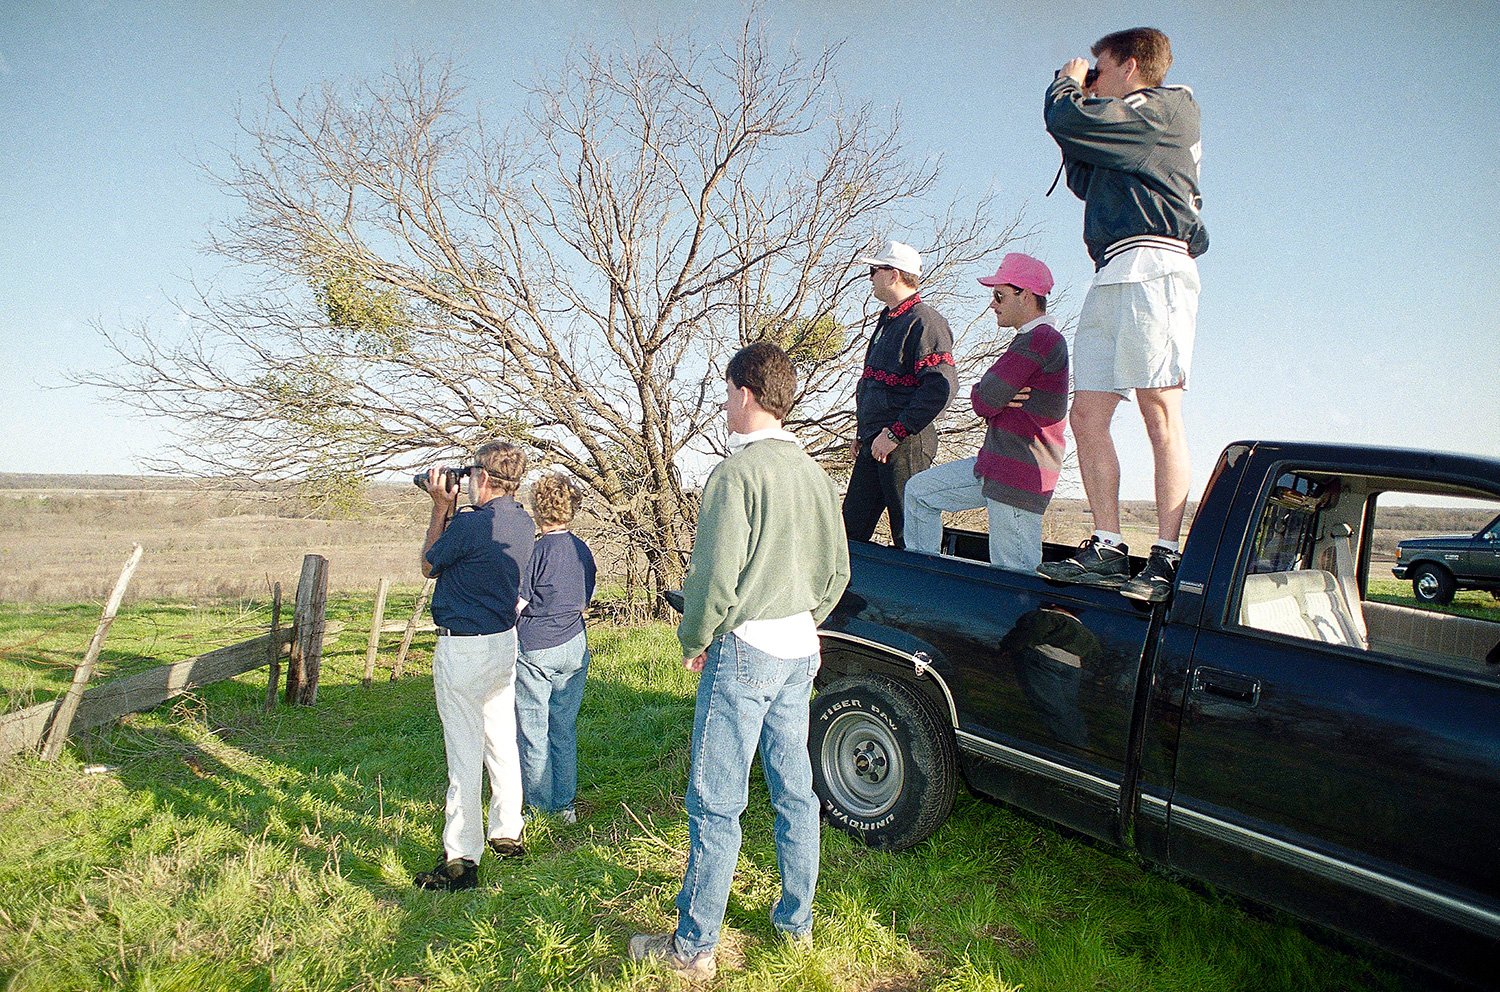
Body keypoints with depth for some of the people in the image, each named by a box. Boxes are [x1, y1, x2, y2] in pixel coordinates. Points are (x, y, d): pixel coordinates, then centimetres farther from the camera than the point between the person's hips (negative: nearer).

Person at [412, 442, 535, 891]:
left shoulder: (470, 524, -21)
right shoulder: (522, 524, 3)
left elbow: (429, 565, -2)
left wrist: (441, 507, 3)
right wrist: (451, 510, 14)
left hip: (462, 650, -8)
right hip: (505, 641, 8)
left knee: (464, 753, -1)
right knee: (501, 743, 18)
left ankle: (461, 859, 8)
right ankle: (508, 834, 31)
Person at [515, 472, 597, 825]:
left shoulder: (536, 552, -15)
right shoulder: (584, 551, 3)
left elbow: (514, 606, -11)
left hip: (534, 650, -6)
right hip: (574, 647, 6)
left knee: (532, 731, 8)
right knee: (565, 729, 14)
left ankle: (540, 806, 18)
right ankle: (565, 804, 22)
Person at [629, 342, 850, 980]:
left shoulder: (738, 471, -16)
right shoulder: (814, 473, 8)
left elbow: (716, 576, -19)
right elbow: (837, 572, 14)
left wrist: (693, 643, -4)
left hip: (744, 648, -8)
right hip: (800, 652, 8)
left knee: (715, 804, 2)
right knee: (794, 791, 17)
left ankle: (693, 947, 15)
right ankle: (796, 920, 32)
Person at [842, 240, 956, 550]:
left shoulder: (924, 322, -11)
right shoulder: (888, 320, 20)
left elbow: (941, 387, -21)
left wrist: (895, 433, -21)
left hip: (905, 445, -10)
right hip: (875, 443, 10)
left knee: (910, 534, -2)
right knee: (851, 527, 12)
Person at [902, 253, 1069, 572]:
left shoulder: (1040, 340, -15)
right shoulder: (1032, 339, 19)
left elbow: (984, 399, -17)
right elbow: (983, 400, 15)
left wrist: (986, 397, 5)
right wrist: (1001, 398, -7)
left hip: (1017, 475, -11)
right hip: (996, 463, 11)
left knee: (1015, 572, -6)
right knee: (919, 490, 16)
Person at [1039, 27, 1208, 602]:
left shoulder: (1166, 106, 4)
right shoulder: (1129, 136, 31)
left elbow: (1067, 121, -7)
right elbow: (1085, 183, 33)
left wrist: (1069, 83, 16)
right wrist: (1080, 97, 29)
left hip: (1150, 264, -9)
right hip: (1111, 277, 9)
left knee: (1160, 410, -14)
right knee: (1087, 414, -1)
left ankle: (1166, 558, -16)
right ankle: (1107, 549, -2)